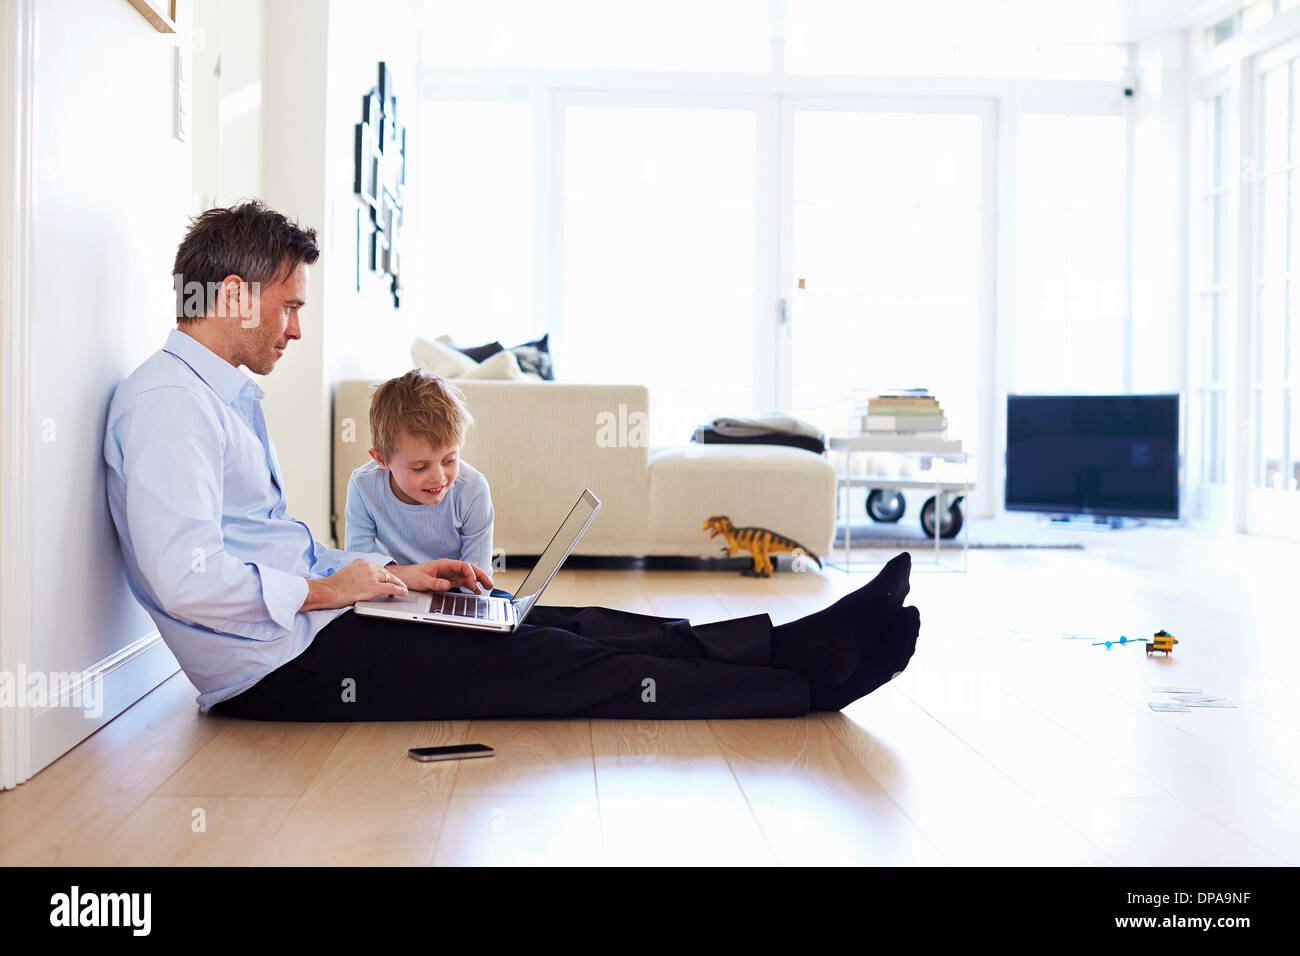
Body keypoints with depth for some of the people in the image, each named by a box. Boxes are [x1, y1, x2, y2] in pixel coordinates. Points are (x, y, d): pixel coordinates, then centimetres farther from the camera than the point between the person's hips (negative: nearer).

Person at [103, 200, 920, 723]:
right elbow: (186, 580, -25)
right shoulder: (169, 402, -14)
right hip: (278, 668, -10)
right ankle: (807, 685, -14)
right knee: (540, 665, -15)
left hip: (301, 621, 10)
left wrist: (396, 574, 13)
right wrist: (328, 589, -13)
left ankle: (799, 645, -8)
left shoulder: (228, 397, 20)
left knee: (559, 626, -4)